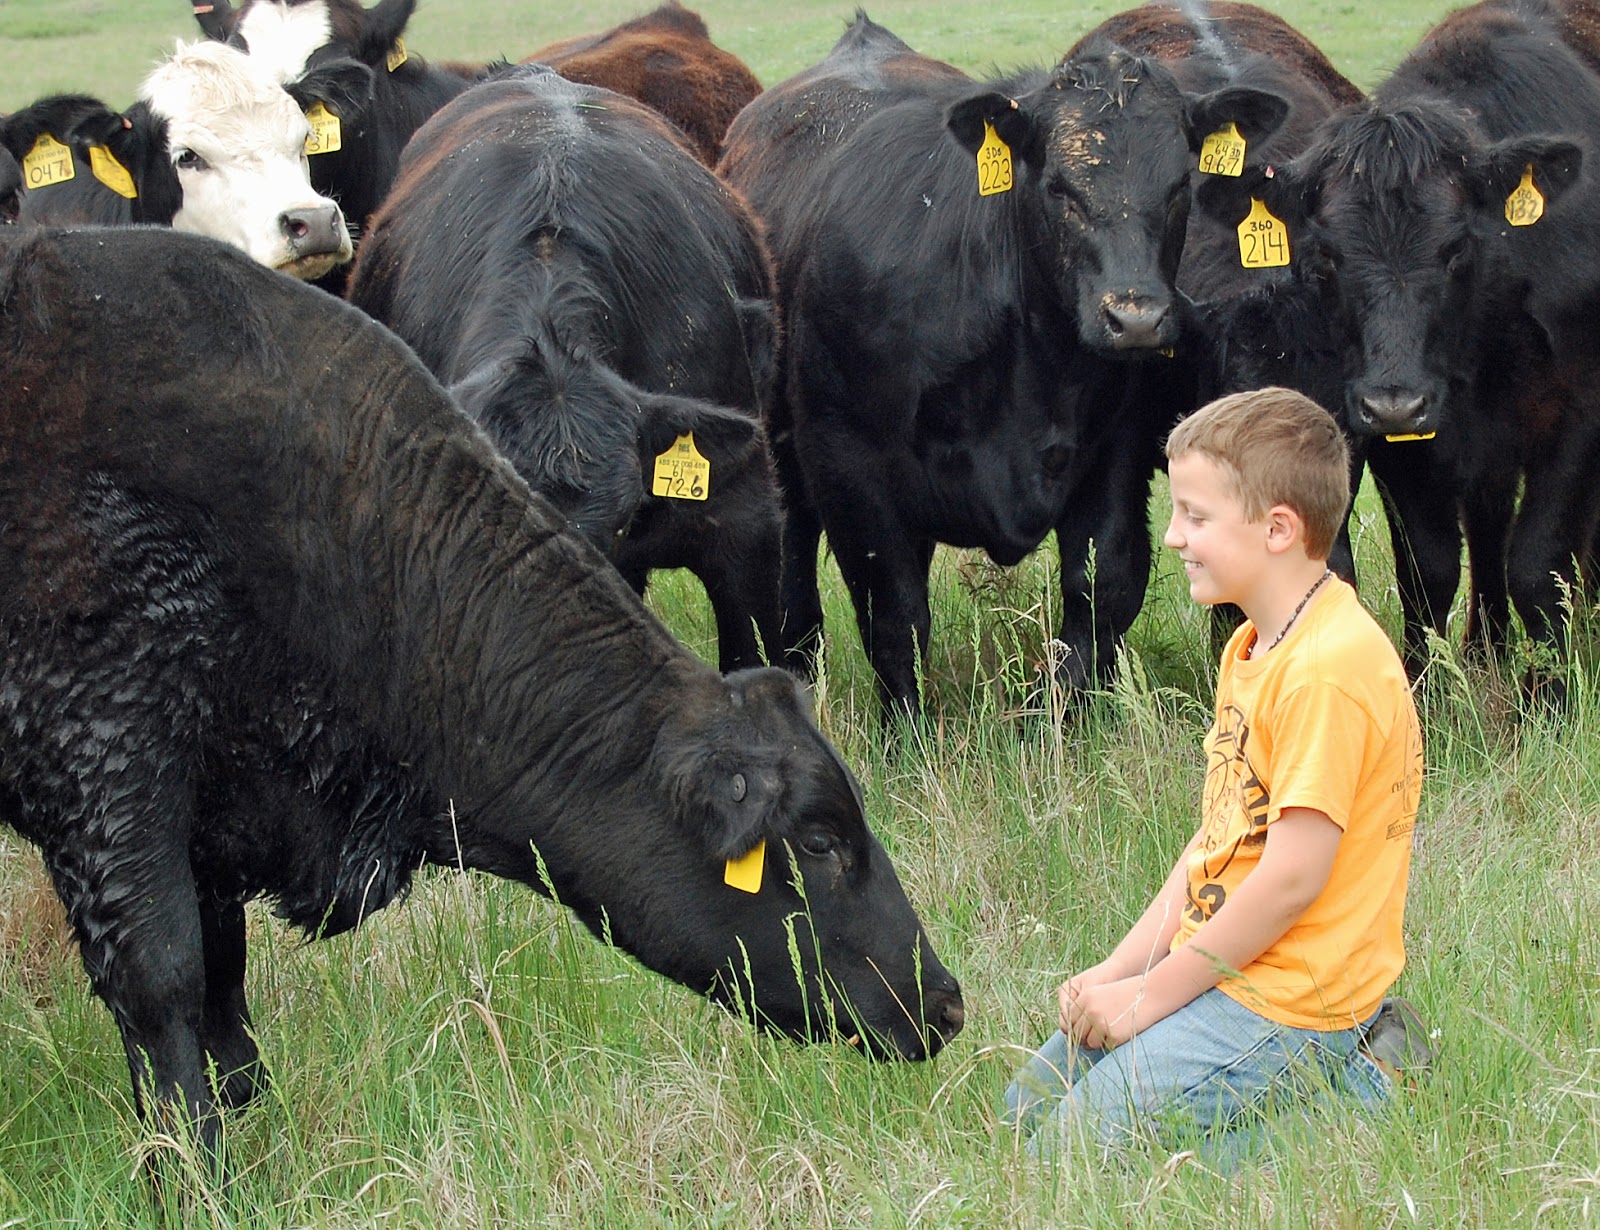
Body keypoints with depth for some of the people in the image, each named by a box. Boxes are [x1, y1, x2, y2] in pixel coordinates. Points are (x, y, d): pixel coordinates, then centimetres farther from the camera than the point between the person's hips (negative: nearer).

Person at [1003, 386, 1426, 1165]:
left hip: (1288, 1000, -10)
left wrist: (1151, 994, -15)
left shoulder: (1329, 669, -23)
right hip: (1219, 970, 10)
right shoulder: (1252, 649, 11)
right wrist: (1121, 969, 4)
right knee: (1028, 1103, 15)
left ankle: (1335, 1094, -4)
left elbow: (1292, 877, -24)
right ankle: (1323, 1067, 12)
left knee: (1069, 1156, -13)